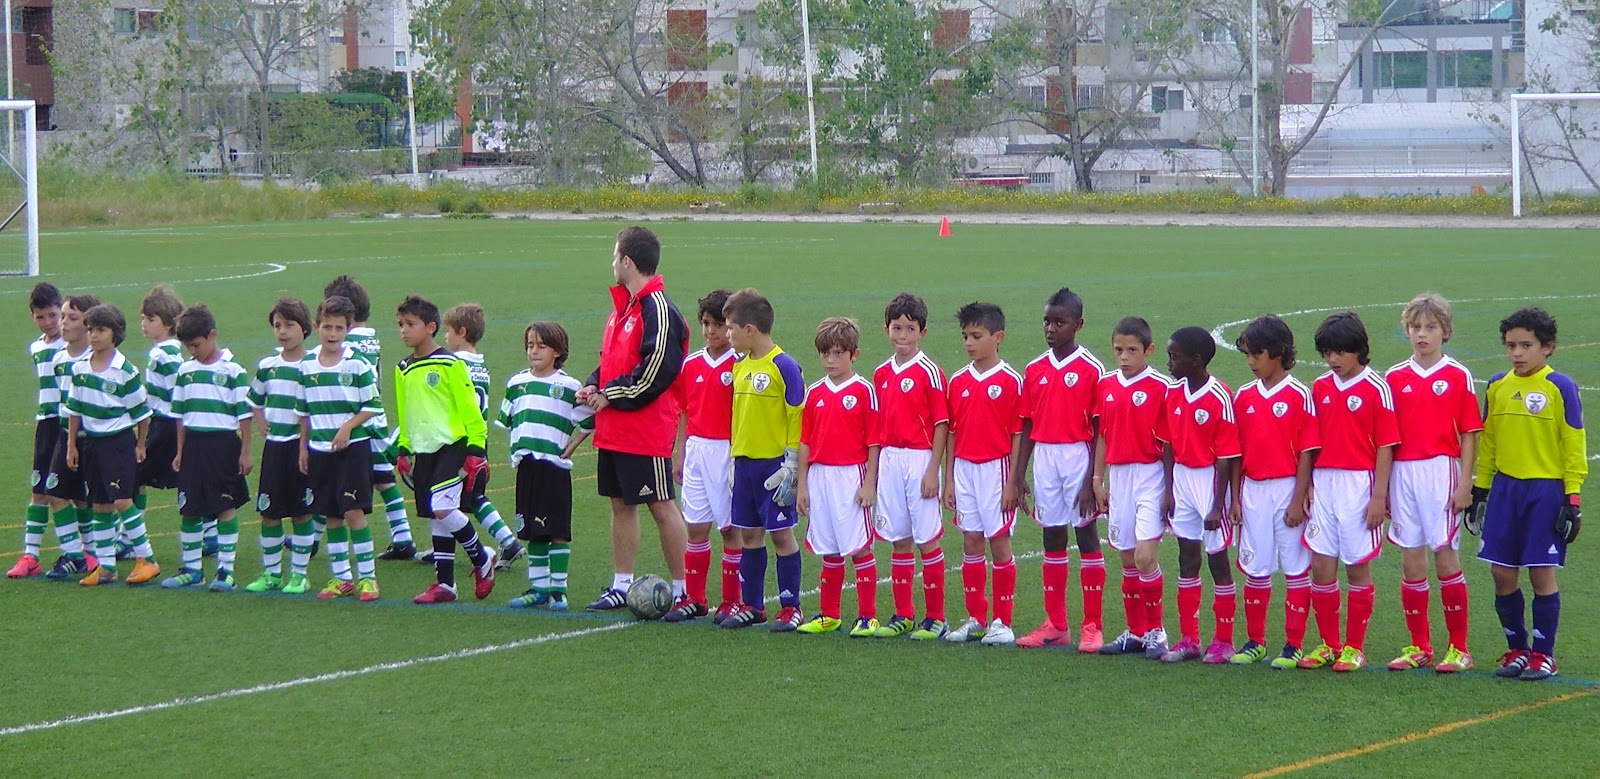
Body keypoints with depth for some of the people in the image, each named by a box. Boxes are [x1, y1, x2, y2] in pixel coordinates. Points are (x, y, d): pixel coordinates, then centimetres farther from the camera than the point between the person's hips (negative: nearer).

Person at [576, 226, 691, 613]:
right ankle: (621, 586, 23)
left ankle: (683, 592, 1)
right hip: (613, 430, 10)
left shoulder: (657, 309, -16)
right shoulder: (622, 305, 15)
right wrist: (593, 386, 4)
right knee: (620, 504, 14)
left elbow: (656, 371, -22)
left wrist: (611, 395, -15)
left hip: (647, 430, -10)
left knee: (662, 507, -4)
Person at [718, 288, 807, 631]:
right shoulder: (740, 365, 10)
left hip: (774, 462, -7)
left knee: (781, 533, -2)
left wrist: (790, 467, -14)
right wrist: (734, 457, 15)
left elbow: (797, 418, -12)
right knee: (749, 534, 10)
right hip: (744, 462, 7)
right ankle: (751, 605, 19)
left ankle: (790, 608, 6)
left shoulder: (783, 366, -12)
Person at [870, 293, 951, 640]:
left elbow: (941, 425, -8)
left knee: (927, 540, -3)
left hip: (919, 459, -6)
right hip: (889, 460, 6)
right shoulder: (881, 374, 11)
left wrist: (933, 470, -14)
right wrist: (874, 470, 12)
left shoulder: (928, 372, -7)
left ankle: (935, 618, 2)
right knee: (898, 540, 9)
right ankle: (903, 615, 16)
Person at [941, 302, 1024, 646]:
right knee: (970, 541, 7)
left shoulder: (1010, 381, -7)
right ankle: (975, 619, 14)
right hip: (964, 468, 5)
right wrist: (948, 480, 8)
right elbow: (952, 433, 10)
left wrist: (1012, 482, -11)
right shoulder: (958, 381, 8)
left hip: (995, 467, -5)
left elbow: (1017, 436, -7)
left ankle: (1002, 622, 5)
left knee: (999, 541, -1)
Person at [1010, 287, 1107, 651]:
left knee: (1086, 536, 0)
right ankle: (1055, 626, 14)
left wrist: (1091, 481, -12)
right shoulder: (1034, 370, 8)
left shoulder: (1091, 370, -7)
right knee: (1053, 539, 9)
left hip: (1078, 455, -5)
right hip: (1044, 457, 5)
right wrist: (1018, 474, 6)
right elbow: (1028, 426, 11)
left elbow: (1098, 430, -8)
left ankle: (1091, 627, 3)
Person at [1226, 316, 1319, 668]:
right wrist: (1235, 497, 5)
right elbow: (1236, 452, 10)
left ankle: (1293, 646, 7)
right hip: (1253, 491, 5)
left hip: (1287, 490, -5)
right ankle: (1254, 642, 19)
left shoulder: (1299, 396, -7)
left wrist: (1299, 500, -12)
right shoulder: (1243, 397, 7)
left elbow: (1307, 452, -8)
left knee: (1295, 568, 1)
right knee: (1255, 569, 9)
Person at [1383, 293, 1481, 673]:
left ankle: (1458, 648, 3)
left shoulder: (1458, 377, 0)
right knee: (1411, 561, 5)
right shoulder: (1394, 378, 8)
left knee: (1445, 557, -3)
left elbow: (1469, 434, -1)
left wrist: (1465, 484, -7)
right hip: (1402, 472, 3)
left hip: (1441, 471, -3)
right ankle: (1419, 647, 13)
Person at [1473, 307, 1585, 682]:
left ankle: (1543, 653, 9)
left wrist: (1572, 497, -9)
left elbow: (1574, 446, -5)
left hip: (1546, 491, -4)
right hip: (1505, 488, 4)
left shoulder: (1560, 388, -7)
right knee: (1502, 574, 3)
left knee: (1542, 573, -2)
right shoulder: (1497, 387, 6)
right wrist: (1479, 487, 14)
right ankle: (1516, 649, 17)